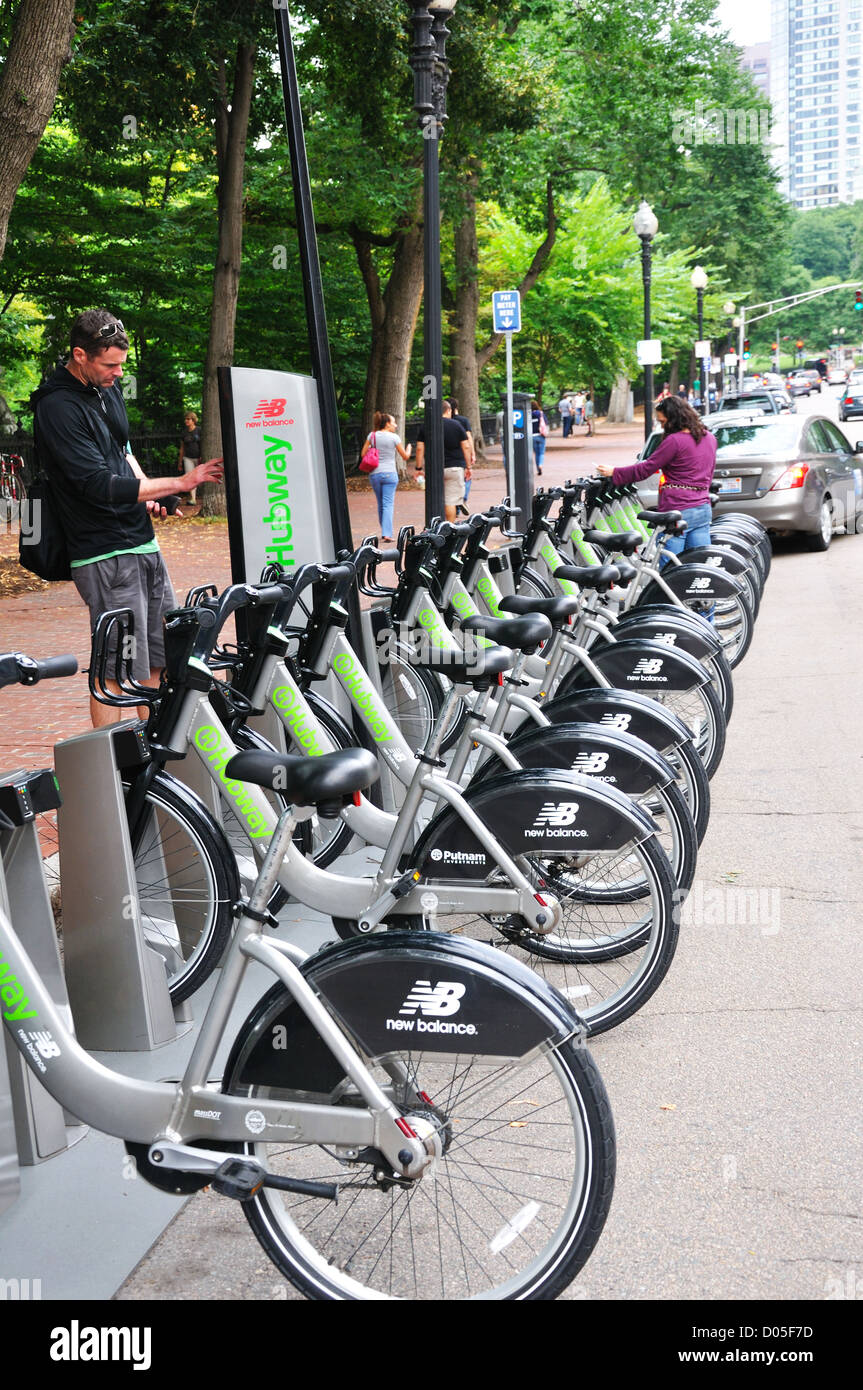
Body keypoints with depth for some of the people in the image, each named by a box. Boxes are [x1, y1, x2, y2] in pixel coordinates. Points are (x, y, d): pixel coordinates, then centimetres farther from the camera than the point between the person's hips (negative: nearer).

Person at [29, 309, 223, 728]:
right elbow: (100, 485, -24)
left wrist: (143, 490, 9)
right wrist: (181, 483, -25)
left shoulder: (107, 387, 11)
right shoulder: (57, 407, -17)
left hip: (142, 543, 9)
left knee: (163, 657, 13)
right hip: (106, 555, -9)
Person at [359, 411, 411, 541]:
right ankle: (387, 533, -15)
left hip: (374, 474, 3)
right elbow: (405, 457, 3)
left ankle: (386, 531, 22)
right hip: (389, 473, -3)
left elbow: (363, 454, 3)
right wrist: (409, 448, 24)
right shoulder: (394, 437, -4)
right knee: (388, 504, -4)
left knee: (380, 504, 15)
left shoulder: (372, 436, 3)